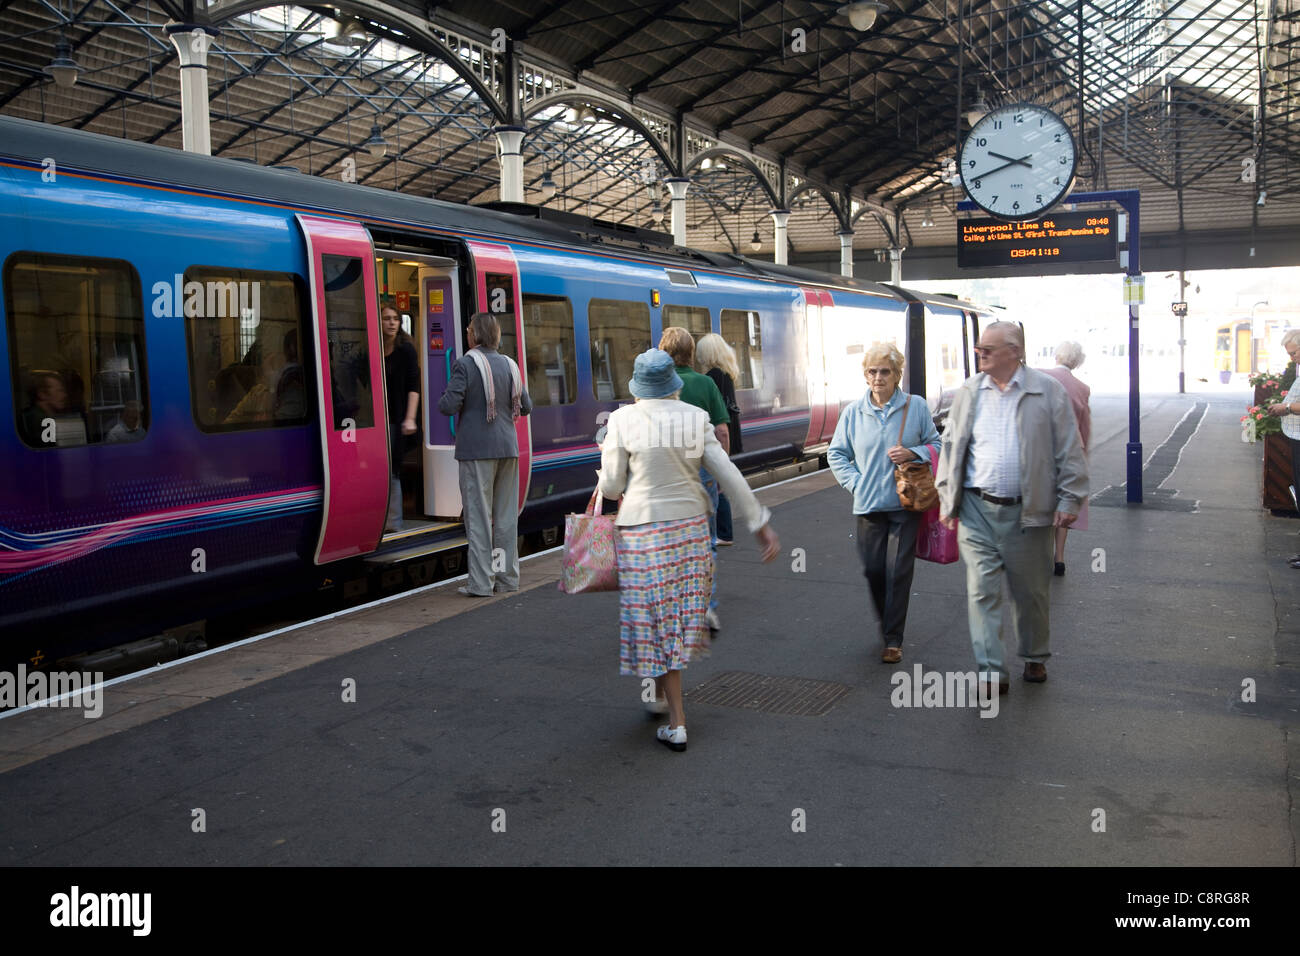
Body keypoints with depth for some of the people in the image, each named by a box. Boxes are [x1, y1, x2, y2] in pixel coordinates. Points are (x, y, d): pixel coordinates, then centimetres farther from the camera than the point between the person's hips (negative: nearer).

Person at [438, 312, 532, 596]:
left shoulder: (465, 364, -9)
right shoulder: (509, 365, 7)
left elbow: (449, 406, -15)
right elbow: (526, 407, 12)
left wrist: (443, 399, 7)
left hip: (477, 449, -5)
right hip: (507, 447, 5)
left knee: (478, 516, -2)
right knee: (506, 515, 10)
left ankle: (480, 582, -3)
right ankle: (508, 577, 15)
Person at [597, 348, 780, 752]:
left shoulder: (622, 420, -10)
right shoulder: (695, 418, -2)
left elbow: (611, 486, -7)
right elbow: (728, 475, -3)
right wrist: (760, 525, 3)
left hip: (642, 530, -4)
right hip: (691, 525, 4)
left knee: (655, 620, 4)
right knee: (683, 613, 20)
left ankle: (676, 723, 7)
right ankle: (663, 694, 37)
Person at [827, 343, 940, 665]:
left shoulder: (916, 406, 0)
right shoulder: (853, 412, 3)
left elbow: (936, 445, 10)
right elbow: (836, 453, 11)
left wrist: (913, 453, -11)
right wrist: (855, 482, -1)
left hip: (906, 504, -2)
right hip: (868, 505, 2)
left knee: (899, 571, -3)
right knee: (873, 570, 5)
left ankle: (893, 639, 7)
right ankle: (886, 620, 33)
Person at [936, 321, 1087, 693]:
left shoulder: (1048, 391, -1)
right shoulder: (968, 392, 7)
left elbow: (1069, 449, 1)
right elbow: (951, 447, 11)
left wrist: (1069, 498, -4)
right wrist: (947, 499, 7)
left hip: (1027, 511, -1)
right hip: (977, 510, 2)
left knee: (1030, 590, 12)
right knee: (982, 591, -3)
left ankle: (1036, 658, 32)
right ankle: (991, 670, 1)